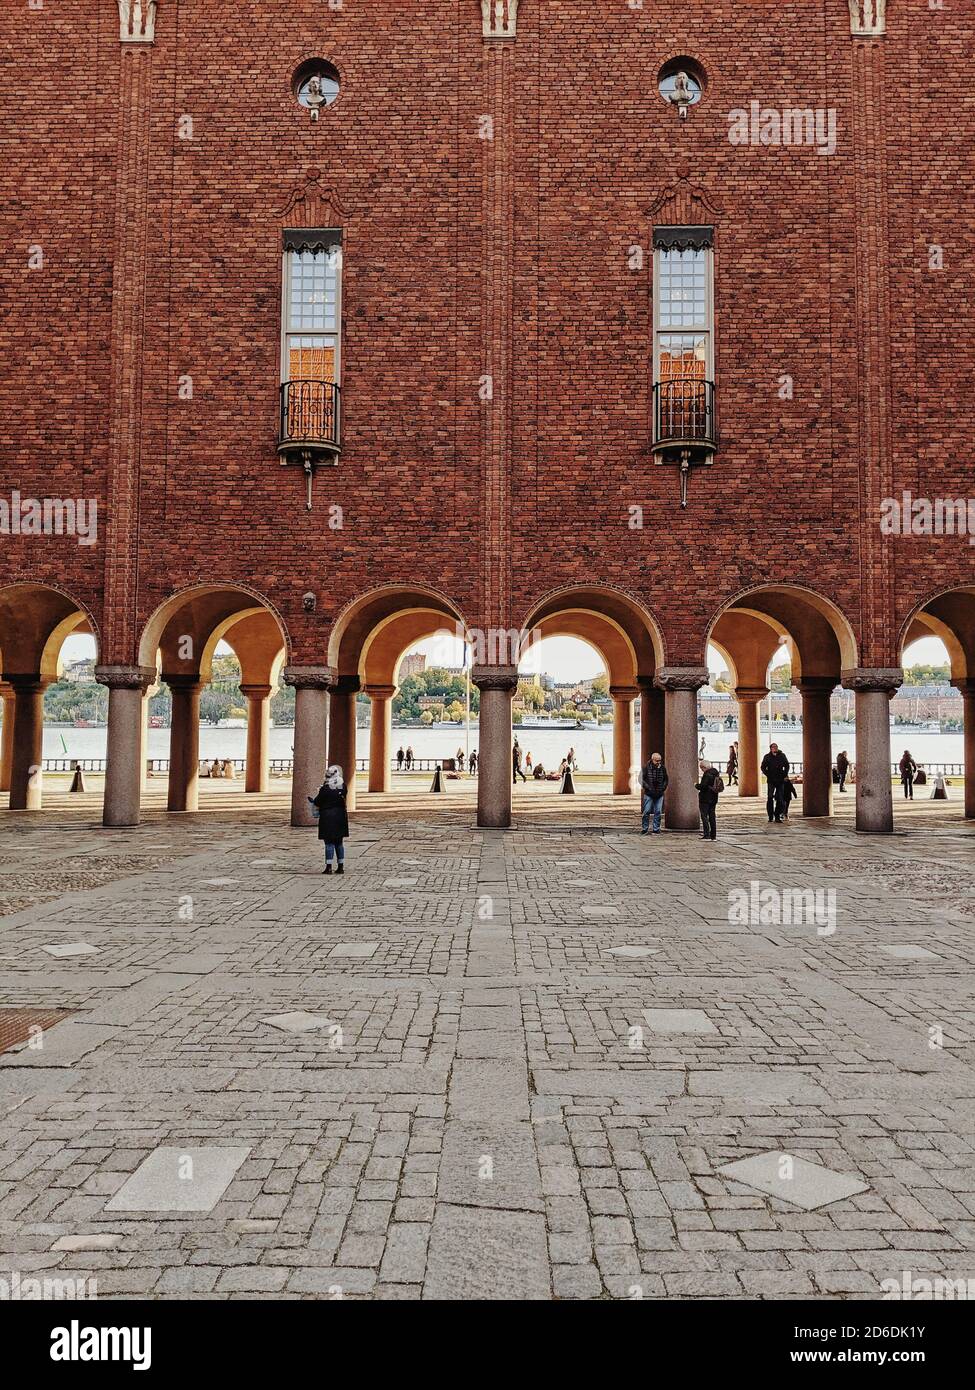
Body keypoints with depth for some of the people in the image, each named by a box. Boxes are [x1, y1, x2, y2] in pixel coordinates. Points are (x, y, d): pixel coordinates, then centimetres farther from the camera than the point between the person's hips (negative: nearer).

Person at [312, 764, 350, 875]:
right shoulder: (343, 786, 1)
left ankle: (328, 867, -1)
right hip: (340, 816, 5)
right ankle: (341, 866, 14)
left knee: (329, 842, -1)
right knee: (339, 842, 13)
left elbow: (318, 801, -8)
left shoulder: (326, 788, -15)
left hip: (327, 817, -5)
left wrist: (312, 800, 13)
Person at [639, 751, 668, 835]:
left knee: (658, 812, 4)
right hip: (649, 794, -3)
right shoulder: (646, 768, -6)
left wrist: (663, 787, 2)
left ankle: (656, 829, 12)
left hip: (659, 794, 3)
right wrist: (648, 788, -12)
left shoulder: (663, 768, 4)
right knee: (647, 812, -1)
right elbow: (641, 779, -4)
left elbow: (666, 779, 17)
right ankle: (645, 829, 9)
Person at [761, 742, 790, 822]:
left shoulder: (782, 756, 6)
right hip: (771, 780, -2)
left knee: (779, 799, 3)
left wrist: (785, 775, 3)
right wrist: (768, 775, -8)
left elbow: (786, 766, 15)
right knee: (770, 798, -7)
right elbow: (763, 767, 4)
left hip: (780, 780, 2)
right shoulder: (767, 757, 1)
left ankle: (777, 817, 11)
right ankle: (770, 817, 0)